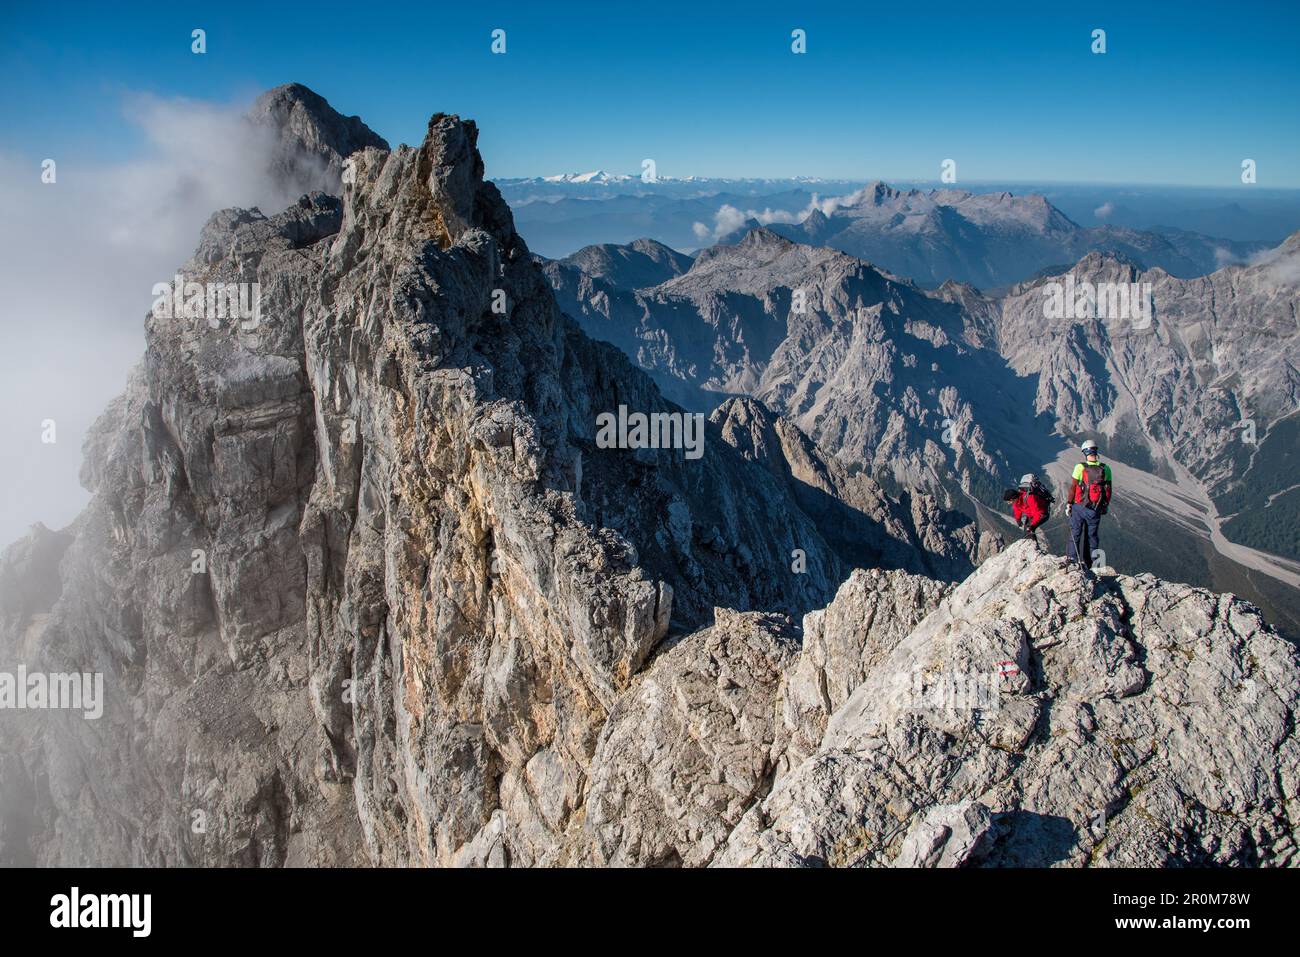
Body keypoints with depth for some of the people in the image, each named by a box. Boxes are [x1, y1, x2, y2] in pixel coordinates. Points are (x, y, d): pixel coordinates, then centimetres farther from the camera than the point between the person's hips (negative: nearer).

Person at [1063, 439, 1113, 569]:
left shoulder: (1080, 467, -15)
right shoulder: (1106, 469, -6)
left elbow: (1072, 488, -11)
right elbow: (1108, 490, 2)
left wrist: (1068, 504, 1)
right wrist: (1106, 506, 15)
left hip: (1079, 507, -2)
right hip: (1096, 510, 2)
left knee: (1075, 534, 12)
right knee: (1092, 536, 14)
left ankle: (1072, 558, 13)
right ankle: (1090, 564, 20)